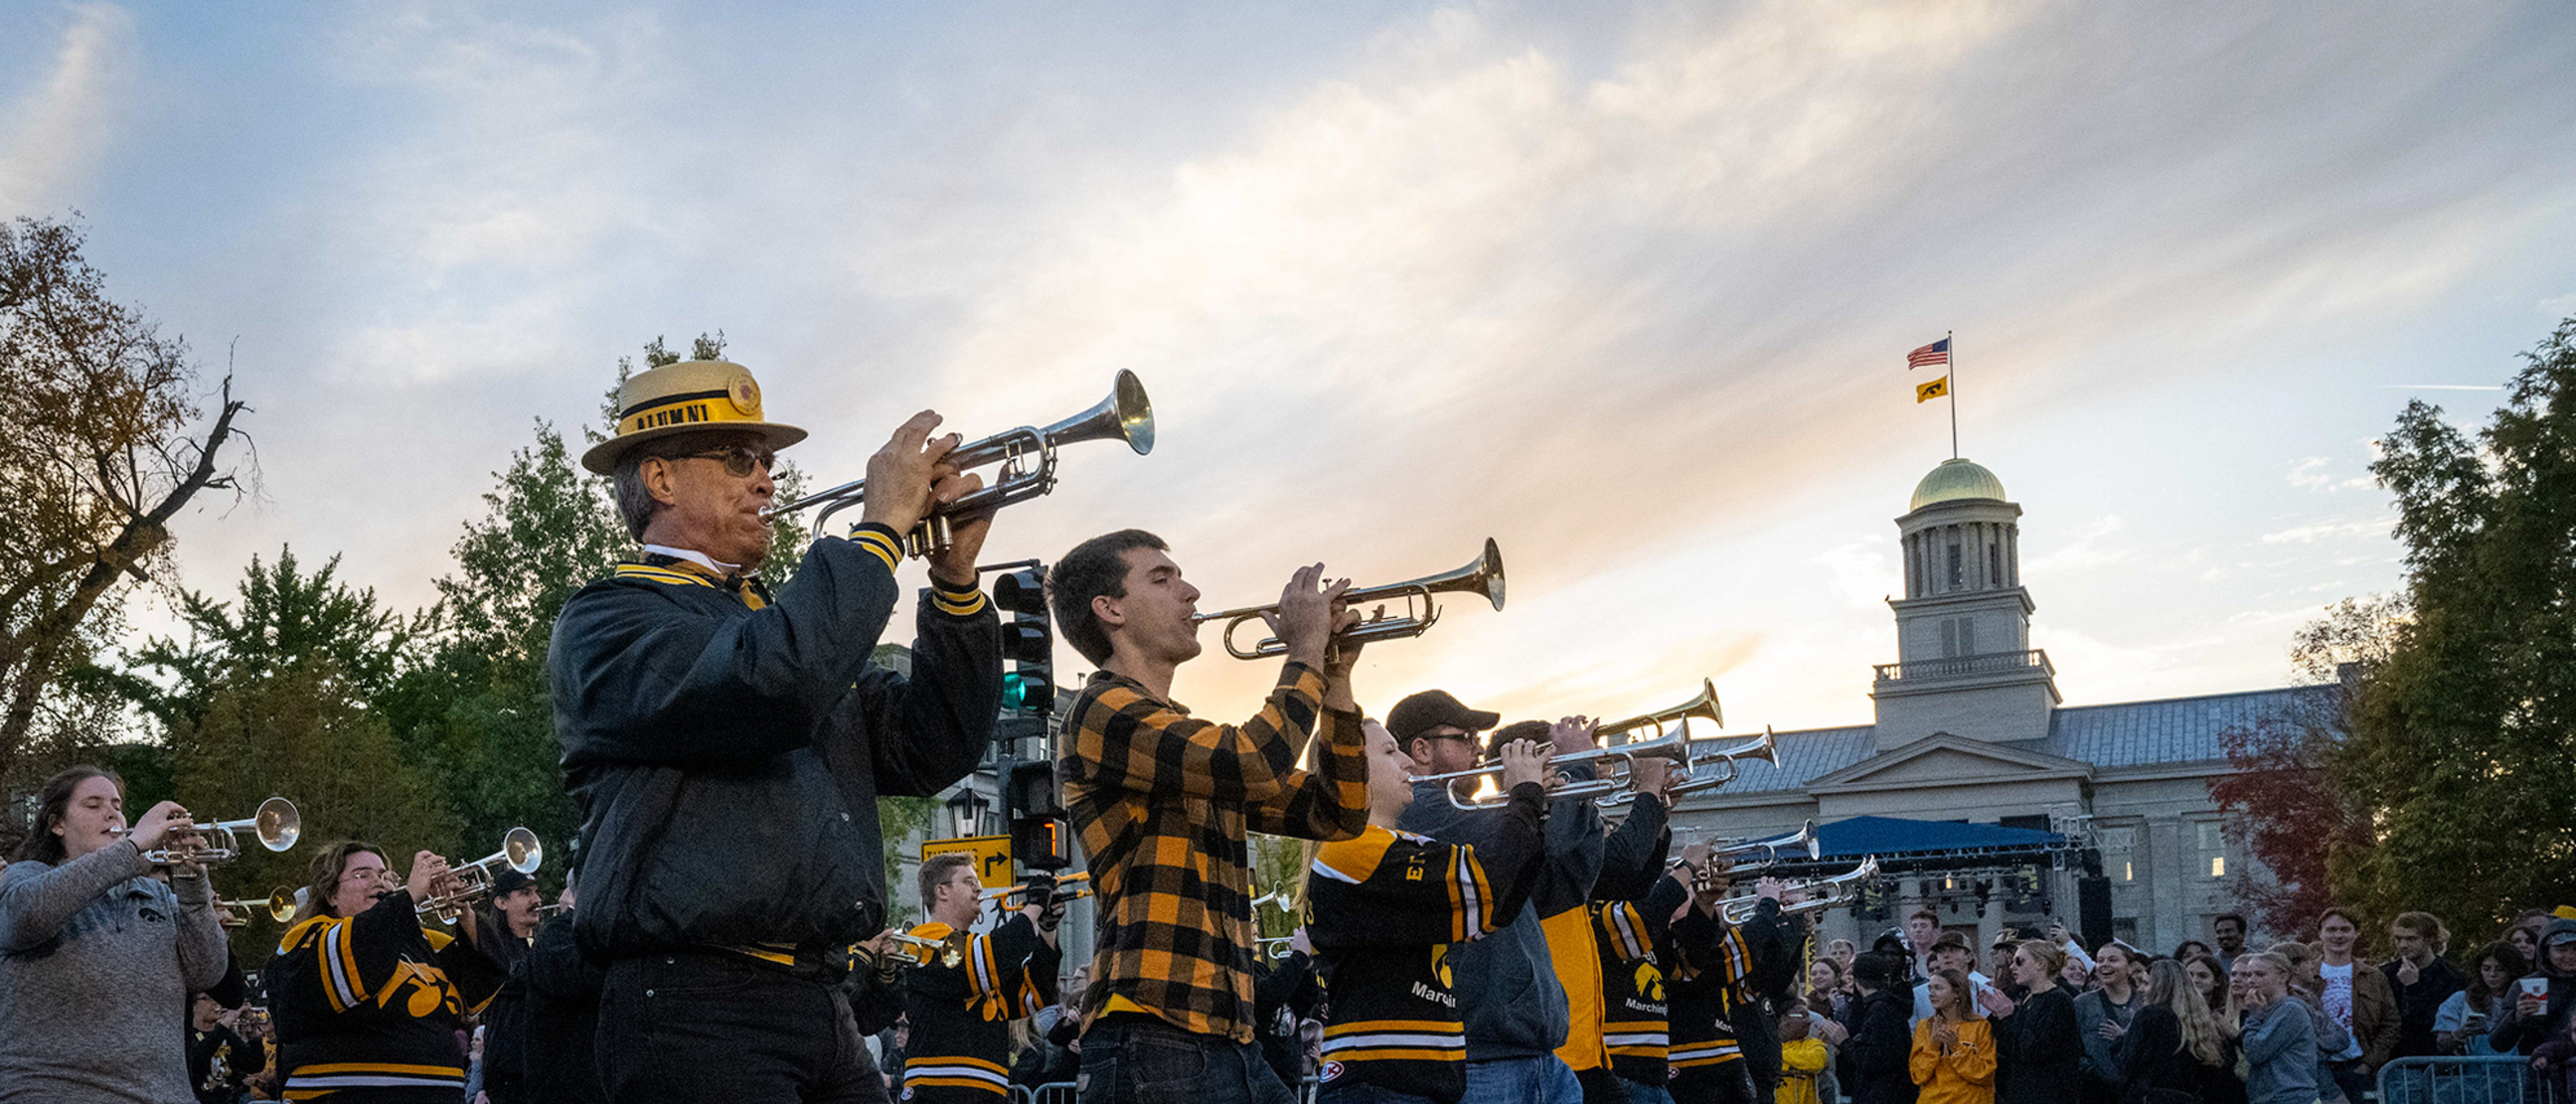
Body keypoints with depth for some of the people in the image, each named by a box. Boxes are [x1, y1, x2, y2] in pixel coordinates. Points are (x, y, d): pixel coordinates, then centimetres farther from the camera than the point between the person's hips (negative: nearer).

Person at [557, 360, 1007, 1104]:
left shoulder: (782, 621, 23)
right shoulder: (609, 618, -4)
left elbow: (931, 751, 15)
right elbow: (771, 686, -23)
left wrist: (956, 582, 4)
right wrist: (881, 527, -13)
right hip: (696, 1013, -8)